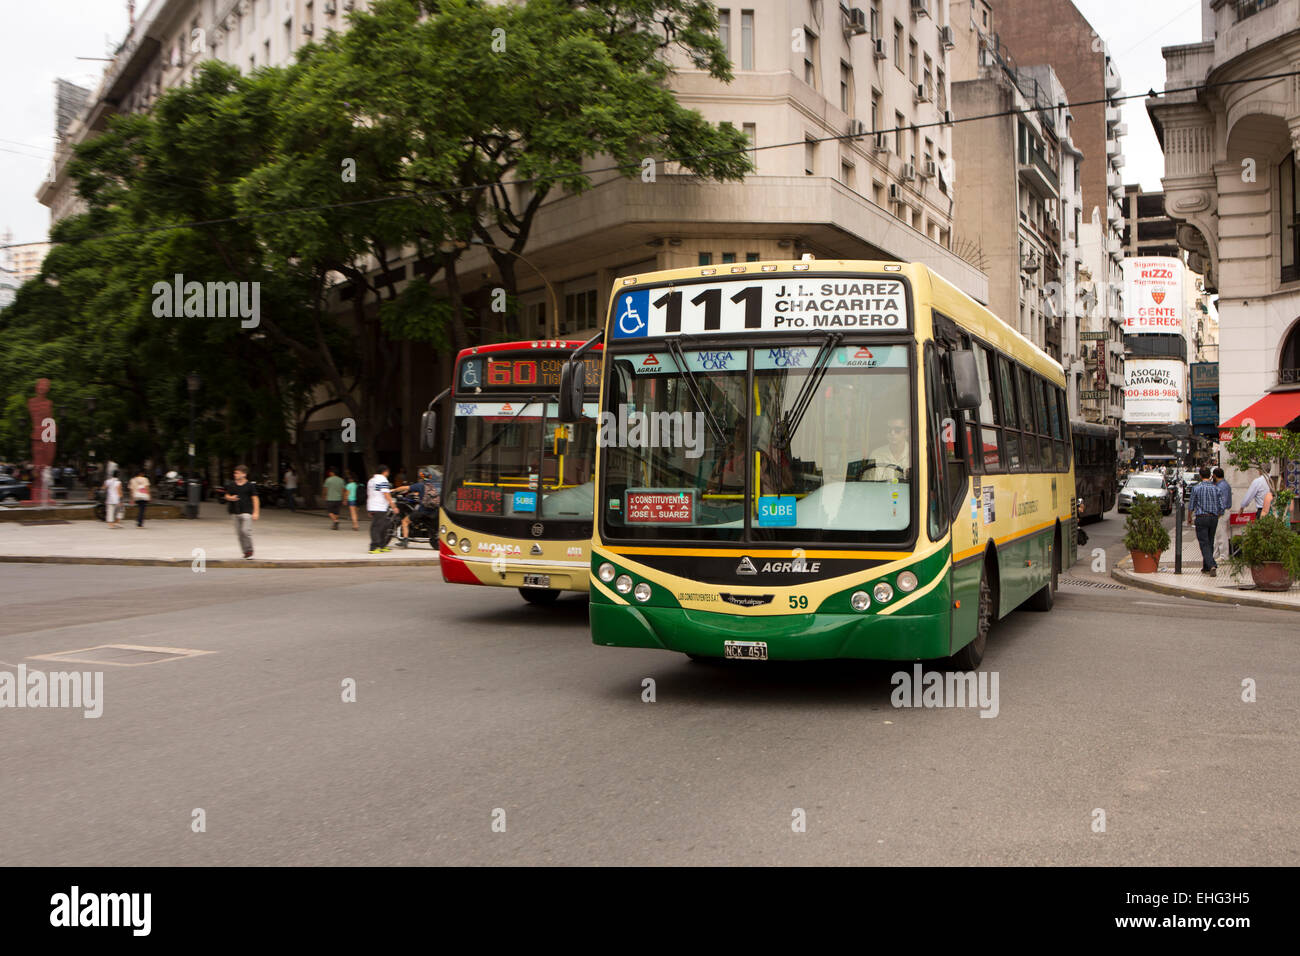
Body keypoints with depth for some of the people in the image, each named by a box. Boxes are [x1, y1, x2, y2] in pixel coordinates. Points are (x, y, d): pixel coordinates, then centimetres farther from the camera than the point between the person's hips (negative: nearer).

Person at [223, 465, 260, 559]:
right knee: (239, 533, 7)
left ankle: (249, 550, 0)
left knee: (246, 531, -15)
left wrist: (256, 512, -9)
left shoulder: (250, 485, -4)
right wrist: (231, 498, -7)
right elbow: (227, 496, 18)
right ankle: (245, 551, 17)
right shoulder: (232, 486, 8)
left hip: (246, 511, -5)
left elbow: (255, 498, -3)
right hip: (236, 512, 6)